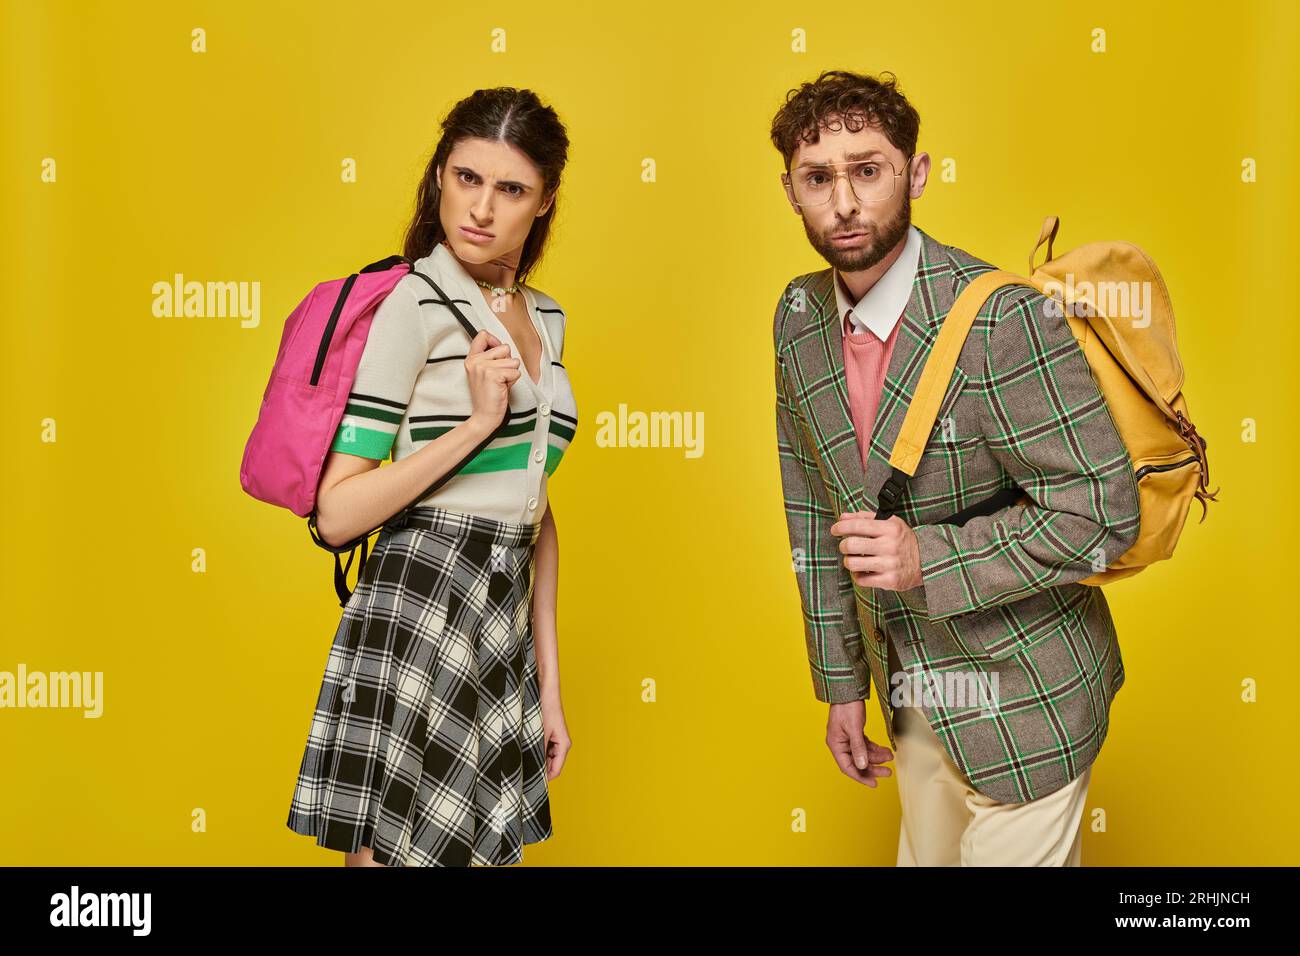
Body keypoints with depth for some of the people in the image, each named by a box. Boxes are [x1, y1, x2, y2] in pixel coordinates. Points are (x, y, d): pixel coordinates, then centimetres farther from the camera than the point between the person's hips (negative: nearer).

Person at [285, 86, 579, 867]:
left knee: (491, 848, 12)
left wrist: (550, 682, 16)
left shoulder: (545, 317, 13)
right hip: (415, 617, -7)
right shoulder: (413, 303, -9)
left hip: (506, 631, 7)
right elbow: (336, 515, -12)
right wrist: (475, 424, -17)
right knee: (391, 852, 1)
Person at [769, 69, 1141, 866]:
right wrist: (842, 682, 7)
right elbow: (813, 506, 4)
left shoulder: (1003, 316, -24)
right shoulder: (799, 317, -2)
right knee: (926, 856, 23)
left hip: (1020, 695, -6)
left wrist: (927, 559, -29)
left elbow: (1102, 510, -22)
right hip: (914, 689, 6)